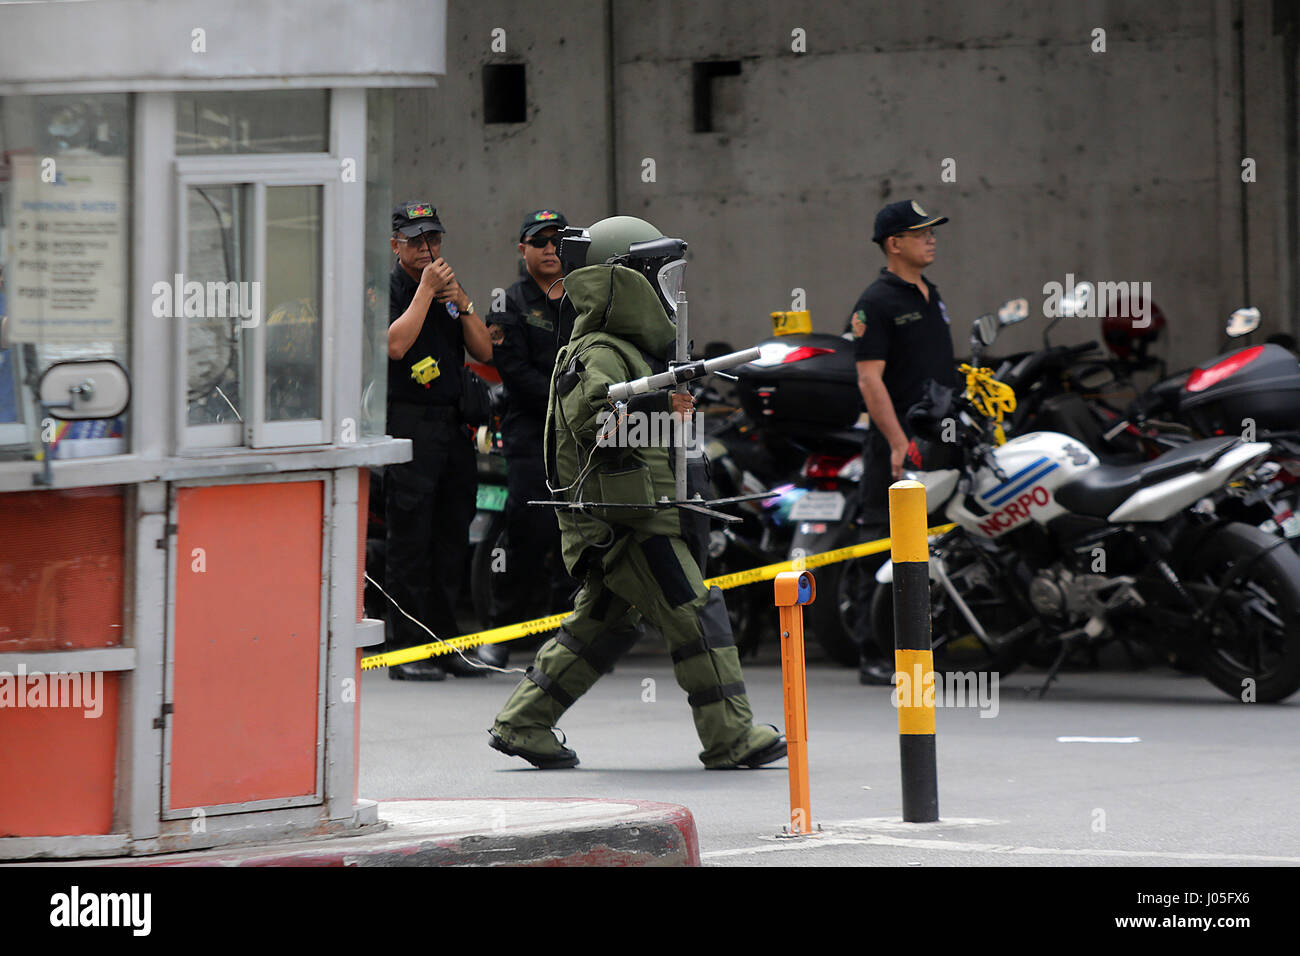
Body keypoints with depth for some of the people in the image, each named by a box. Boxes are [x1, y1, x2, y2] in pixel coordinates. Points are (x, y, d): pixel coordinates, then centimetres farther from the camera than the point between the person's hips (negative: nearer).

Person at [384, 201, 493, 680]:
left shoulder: (449, 289, 18)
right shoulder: (387, 289, -2)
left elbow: (483, 351, 11)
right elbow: (396, 344, -19)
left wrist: (462, 302, -3)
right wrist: (426, 290, -15)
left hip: (453, 423, 7)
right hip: (408, 423, -7)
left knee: (451, 537, 9)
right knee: (410, 541, -7)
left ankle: (445, 644, 16)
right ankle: (406, 649, -5)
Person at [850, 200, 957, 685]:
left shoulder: (932, 296, 18)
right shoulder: (876, 303, -8)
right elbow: (869, 378, -15)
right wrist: (899, 442, -21)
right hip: (895, 447, -8)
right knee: (887, 549, -7)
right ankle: (876, 655, -5)